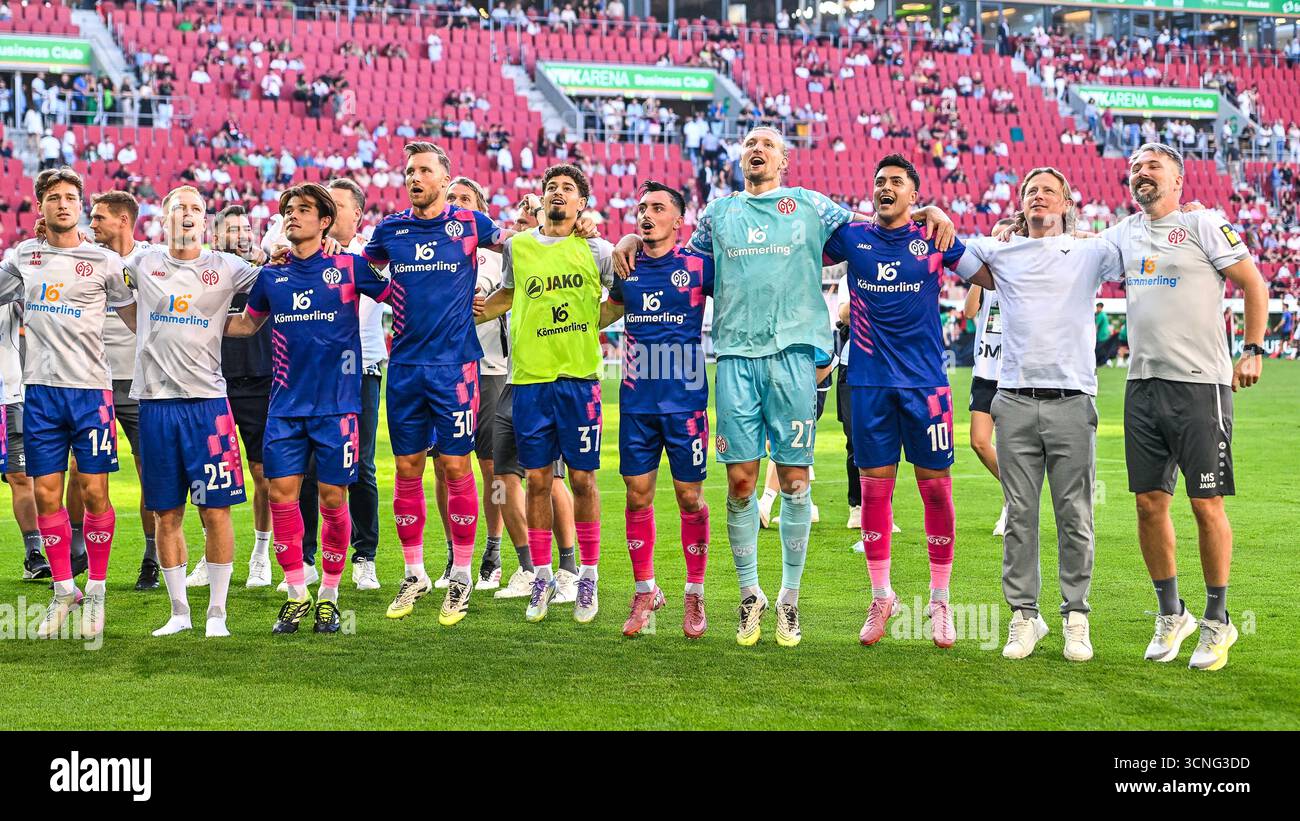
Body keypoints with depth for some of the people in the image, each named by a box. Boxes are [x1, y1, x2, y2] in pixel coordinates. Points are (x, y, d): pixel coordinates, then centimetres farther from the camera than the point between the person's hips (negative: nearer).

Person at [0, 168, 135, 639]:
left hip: (90, 388, -3)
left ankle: (95, 592, 9)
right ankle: (63, 591, 14)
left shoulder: (105, 261, 3)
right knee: (46, 494, 3)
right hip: (40, 388, 3)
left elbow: (138, 320, 11)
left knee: (94, 493, -3)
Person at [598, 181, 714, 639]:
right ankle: (645, 591, 16)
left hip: (685, 400, -3)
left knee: (690, 497, 1)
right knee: (637, 495, 4)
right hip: (636, 400, 3)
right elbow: (606, 313, 26)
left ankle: (695, 596, 12)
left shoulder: (698, 266, -4)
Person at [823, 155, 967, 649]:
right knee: (874, 489, 4)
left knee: (936, 488, 0)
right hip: (869, 383, 2)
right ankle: (881, 598, 16)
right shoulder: (852, 237, 6)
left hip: (925, 383, -1)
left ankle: (940, 600, 11)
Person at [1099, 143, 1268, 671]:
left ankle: (1217, 621, 10)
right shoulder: (1123, 234, 13)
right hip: (1143, 384, 6)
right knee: (1150, 503, 7)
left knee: (1207, 505, -3)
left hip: (1200, 384, -6)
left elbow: (1253, 284, -2)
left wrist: (1253, 351, -6)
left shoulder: (1203, 225, -4)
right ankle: (1171, 614, 21)